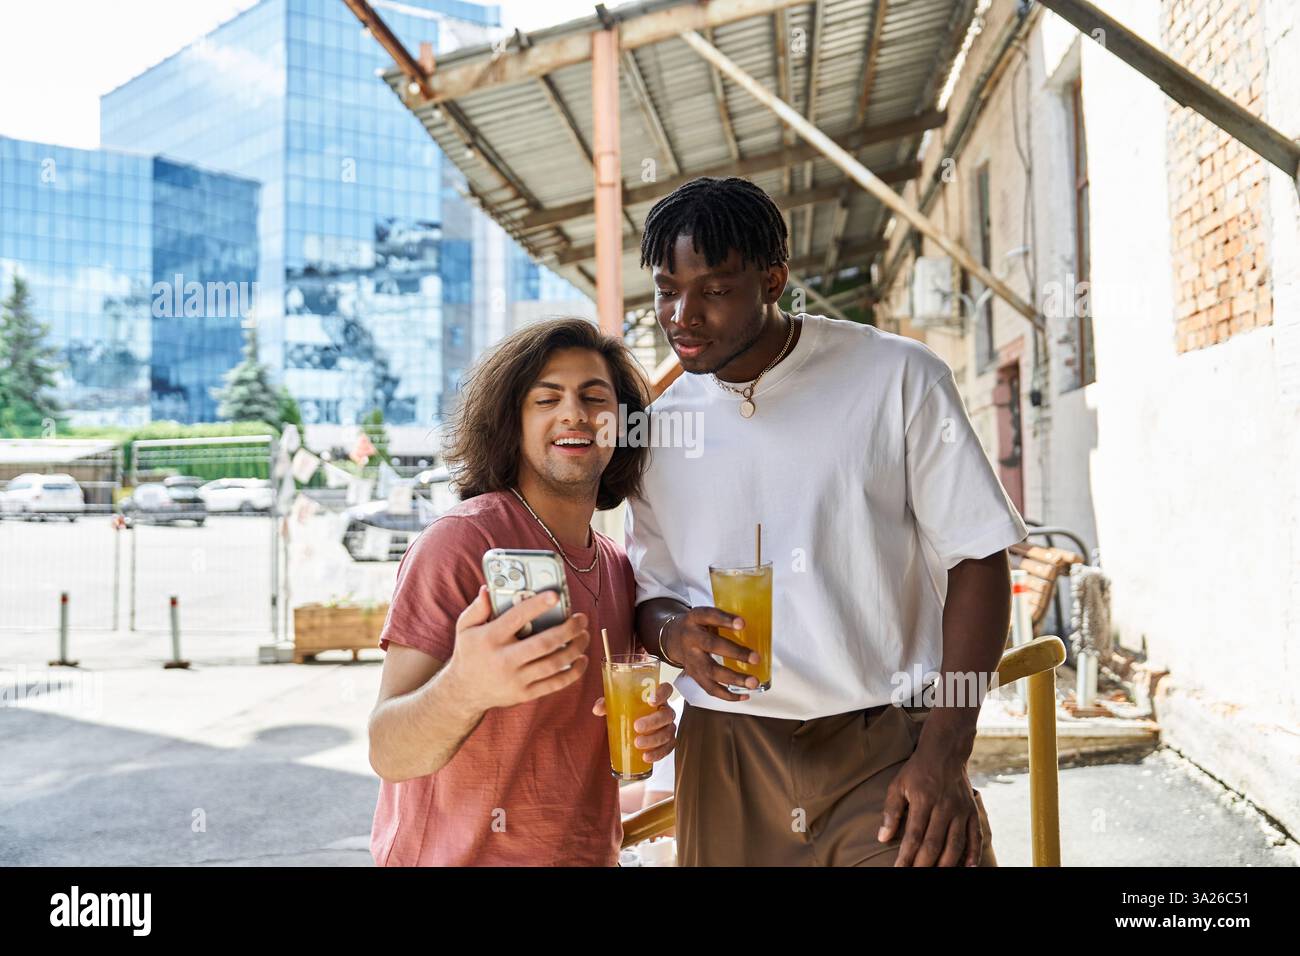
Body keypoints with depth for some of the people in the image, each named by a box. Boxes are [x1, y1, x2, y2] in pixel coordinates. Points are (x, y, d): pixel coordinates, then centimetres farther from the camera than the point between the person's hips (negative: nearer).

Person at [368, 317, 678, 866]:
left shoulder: (617, 567, 1)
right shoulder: (460, 543, -20)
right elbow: (389, 753, -25)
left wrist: (648, 733, -9)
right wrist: (464, 688, -45)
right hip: (461, 855, -6)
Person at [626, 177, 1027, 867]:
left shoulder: (899, 378, -4)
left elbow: (978, 556, -5)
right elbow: (649, 593, 11)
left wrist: (944, 756, -12)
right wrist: (674, 634, -14)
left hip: (890, 747, -2)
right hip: (727, 758, 3)